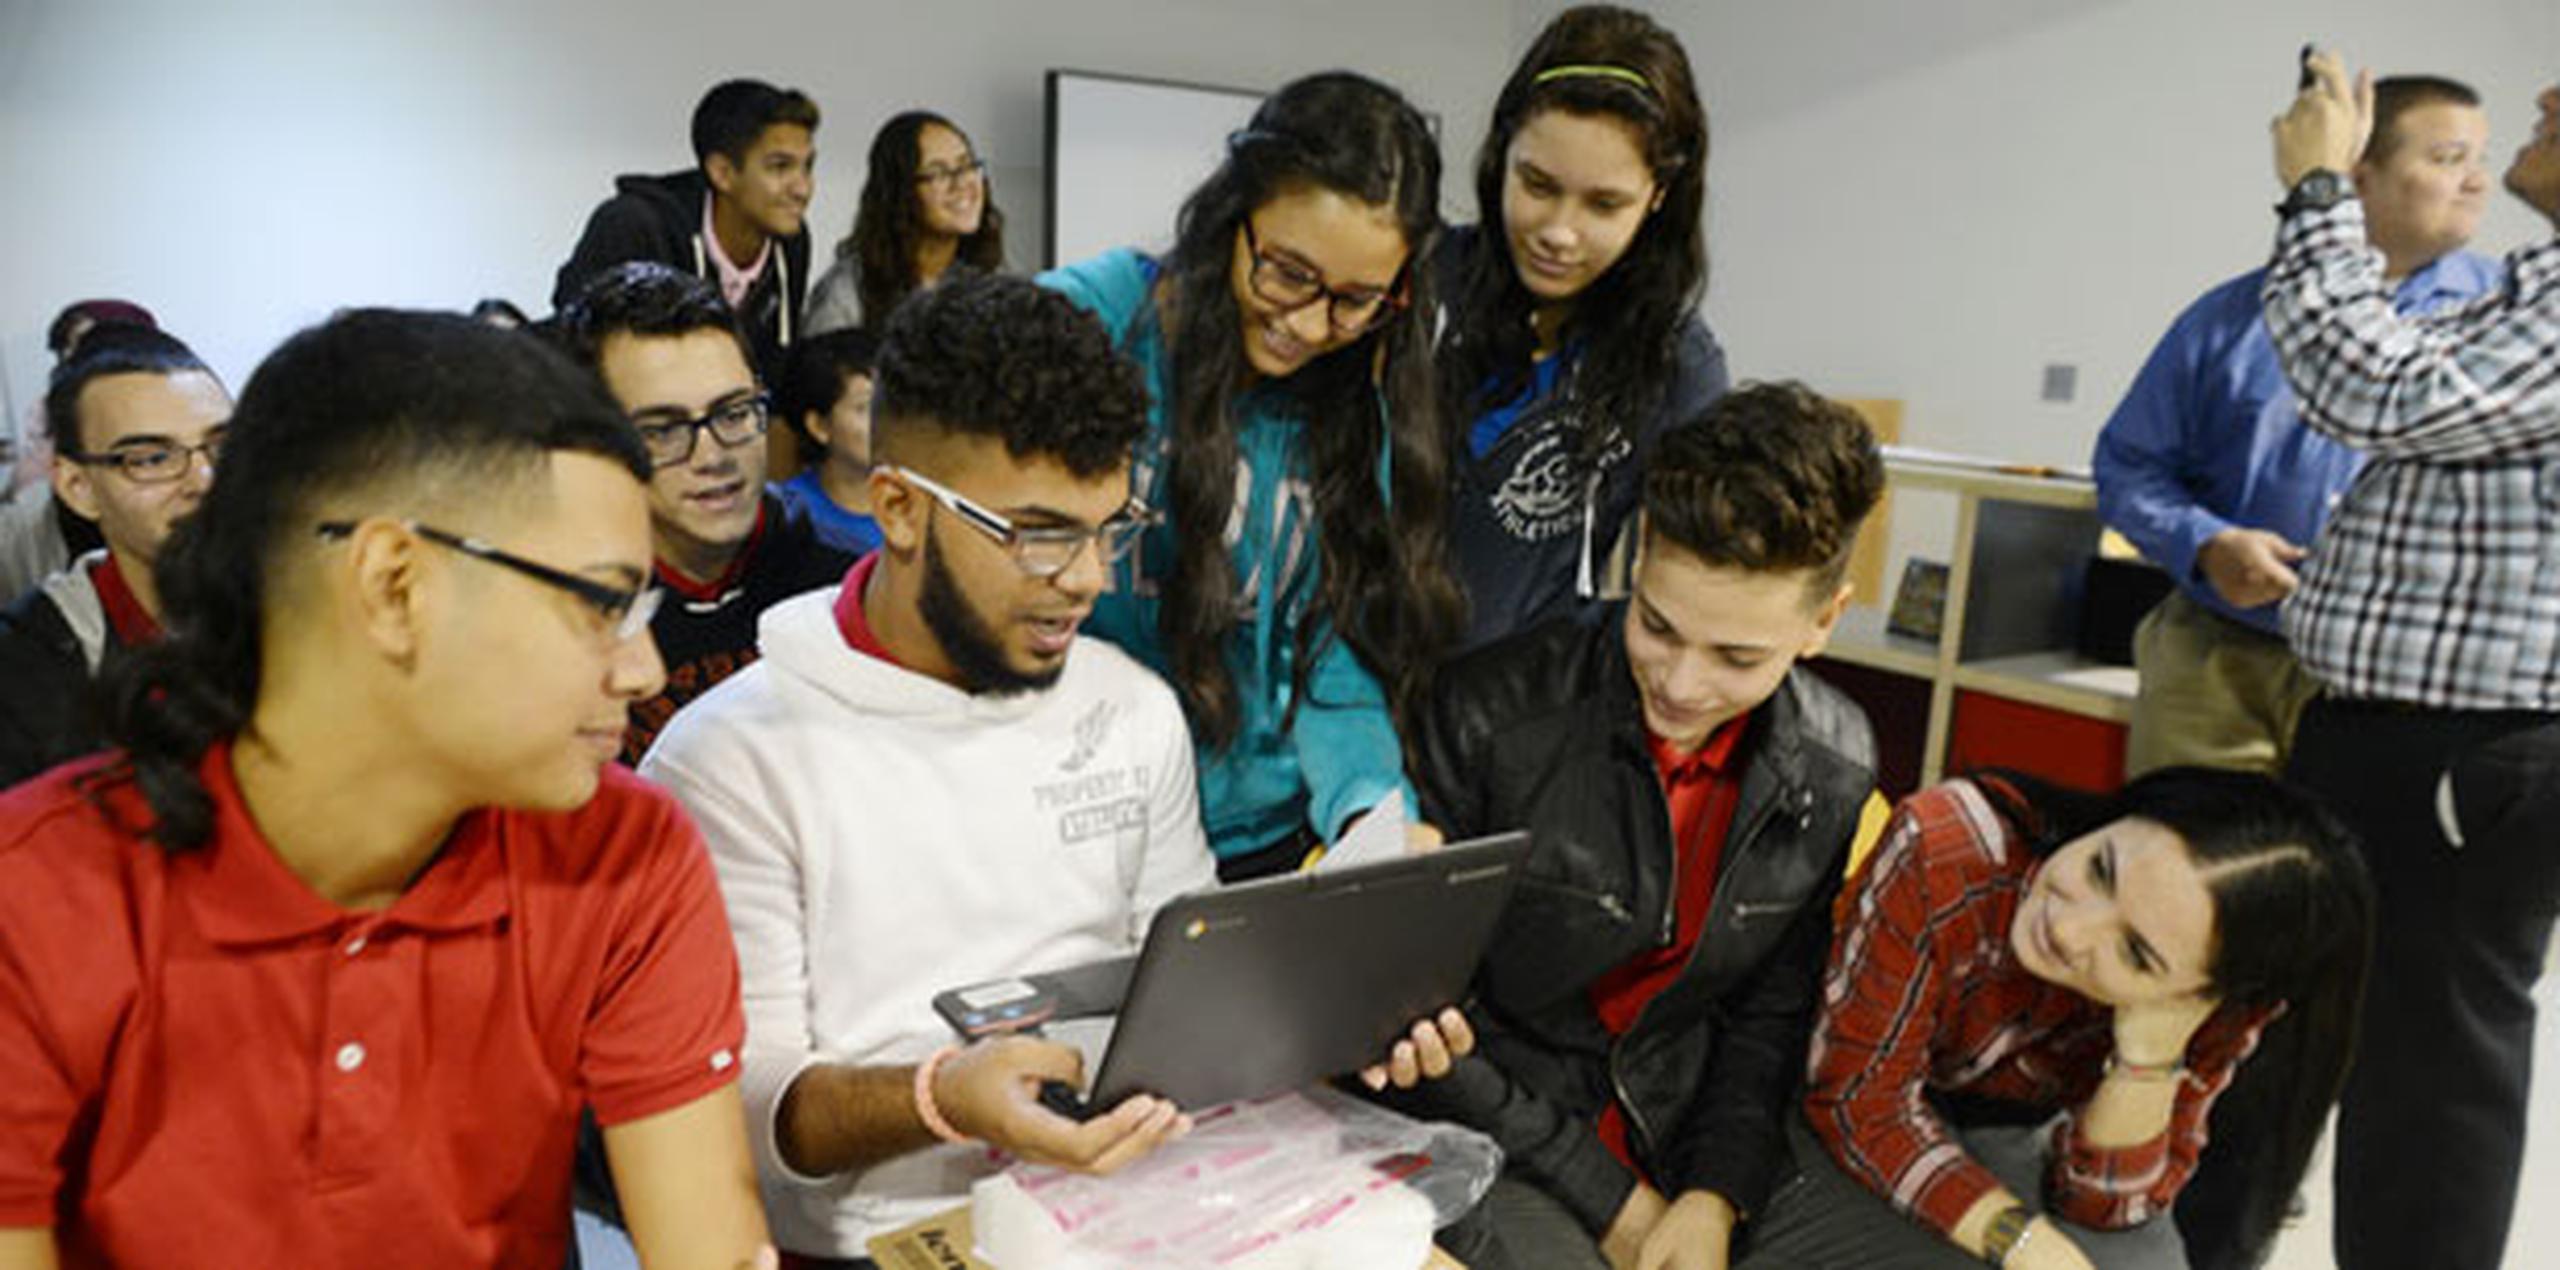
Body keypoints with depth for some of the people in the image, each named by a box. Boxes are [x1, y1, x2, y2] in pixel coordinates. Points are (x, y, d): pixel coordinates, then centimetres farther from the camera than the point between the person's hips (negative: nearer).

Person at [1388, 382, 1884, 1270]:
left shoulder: (1836, 770, -3)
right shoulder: (1490, 716, -18)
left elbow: (1773, 1012, 7)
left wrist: (1717, 1197, -8)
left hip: (1692, 1144, 4)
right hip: (1501, 1137, -4)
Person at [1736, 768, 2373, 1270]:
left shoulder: (2220, 1005, -22)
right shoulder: (1945, 853, -33)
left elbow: (2105, 1205, -15)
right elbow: (1859, 1097, -23)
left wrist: (2148, 1053, -32)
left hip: (2020, 1146, 3)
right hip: (1860, 1135, -2)